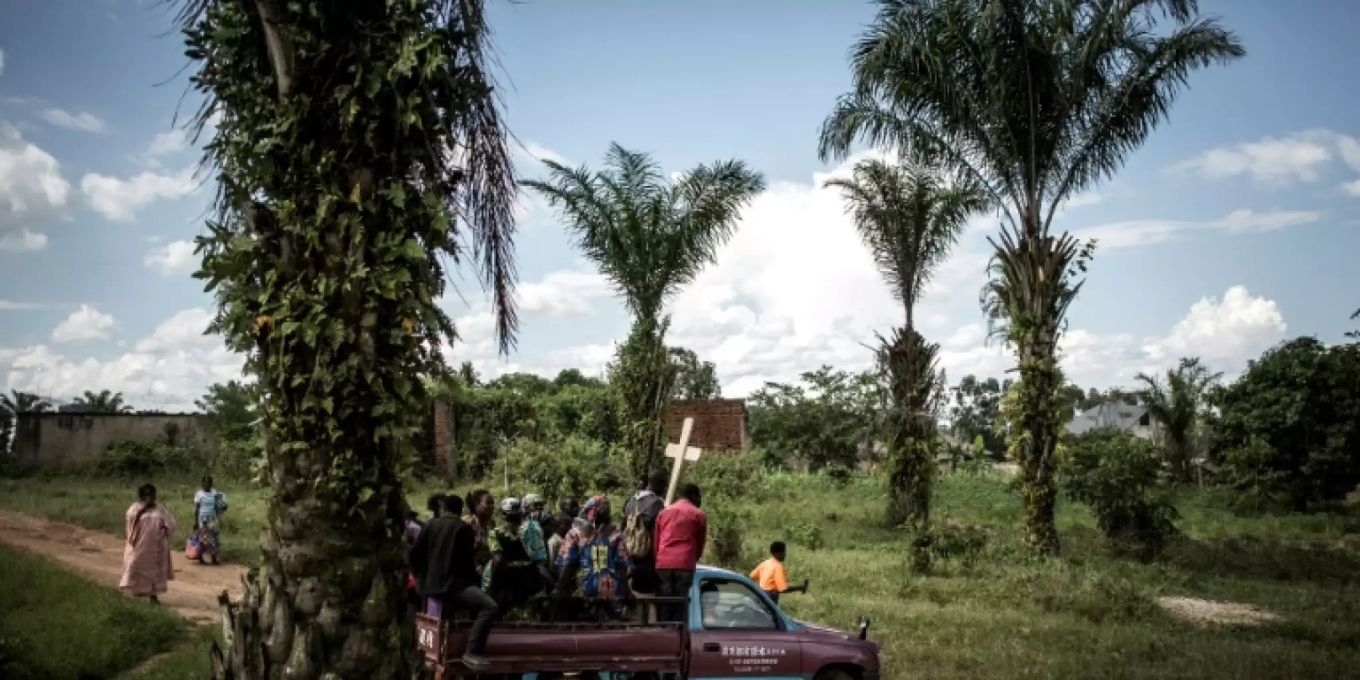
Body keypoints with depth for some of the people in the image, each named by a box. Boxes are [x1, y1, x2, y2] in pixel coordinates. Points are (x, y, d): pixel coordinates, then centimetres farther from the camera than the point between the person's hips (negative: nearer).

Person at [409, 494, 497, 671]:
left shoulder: (431, 525, 10)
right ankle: (472, 653, -25)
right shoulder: (464, 528, -3)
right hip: (452, 584, -8)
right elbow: (467, 560, 1)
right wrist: (476, 577, 20)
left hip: (432, 584, 8)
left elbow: (412, 556, 8)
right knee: (490, 607, -17)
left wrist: (422, 575, 25)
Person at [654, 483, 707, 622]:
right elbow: (700, 545, 15)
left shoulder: (664, 513, 20)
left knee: (664, 606, 4)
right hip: (684, 565, -3)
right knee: (680, 606, -2)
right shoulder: (699, 515, 8)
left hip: (662, 564, 3)